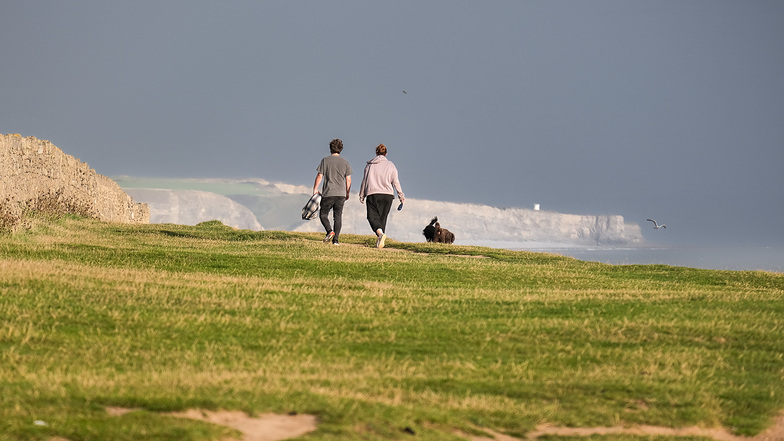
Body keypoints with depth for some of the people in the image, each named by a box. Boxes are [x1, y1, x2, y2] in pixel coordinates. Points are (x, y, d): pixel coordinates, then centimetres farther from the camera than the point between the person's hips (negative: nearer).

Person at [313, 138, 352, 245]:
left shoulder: (325, 160, -1)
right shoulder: (345, 162, 6)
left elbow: (319, 176, -3)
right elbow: (348, 179, 6)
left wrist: (315, 189, 7)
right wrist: (347, 193, 17)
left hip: (328, 193, -2)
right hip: (341, 194, 2)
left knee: (323, 214, 8)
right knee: (338, 216, 5)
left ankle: (330, 231, -16)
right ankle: (336, 239, -2)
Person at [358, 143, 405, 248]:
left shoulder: (370, 165, 6)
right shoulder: (390, 165, 7)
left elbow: (365, 181, 7)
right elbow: (395, 182, 4)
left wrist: (361, 195, 15)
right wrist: (401, 196, 9)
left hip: (373, 194, -1)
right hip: (388, 195, 2)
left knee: (373, 217, -3)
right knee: (382, 218, 9)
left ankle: (380, 233, -30)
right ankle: (380, 241, 5)